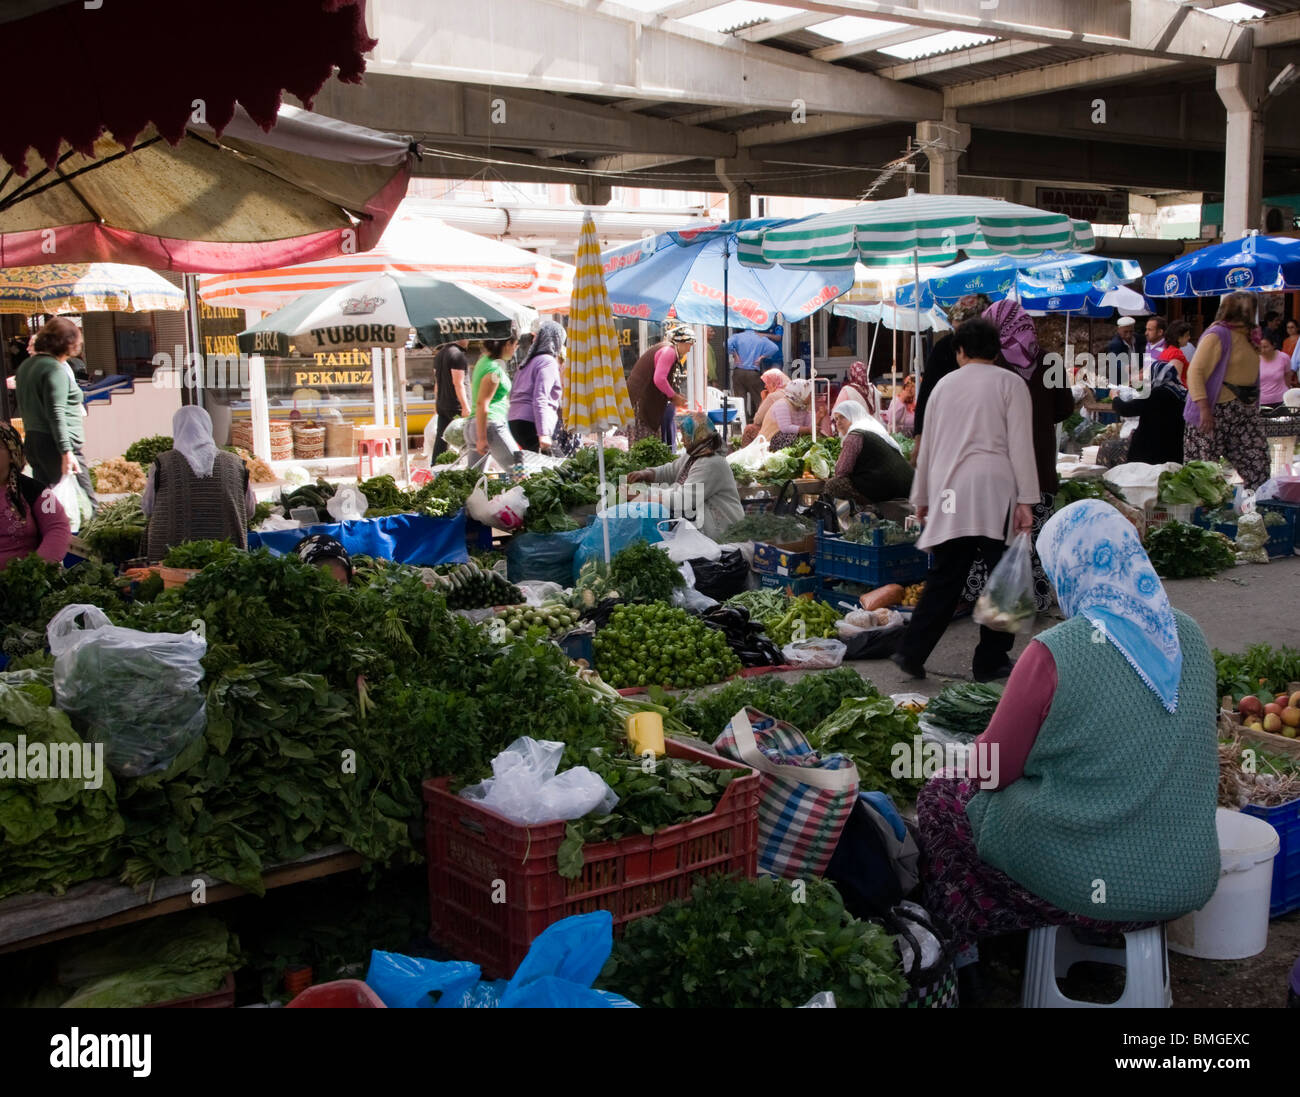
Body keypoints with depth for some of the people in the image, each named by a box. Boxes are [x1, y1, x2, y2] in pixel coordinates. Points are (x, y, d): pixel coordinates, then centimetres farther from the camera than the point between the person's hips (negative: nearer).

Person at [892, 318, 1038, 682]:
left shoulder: (944, 385, 16)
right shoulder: (1010, 384, 4)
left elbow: (928, 445, 20)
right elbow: (1020, 446, -4)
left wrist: (921, 497, 27)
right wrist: (1026, 501, -5)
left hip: (950, 493, 4)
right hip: (994, 492, -4)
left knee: (944, 577, 8)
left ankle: (912, 651, 2)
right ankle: (991, 662, 7)